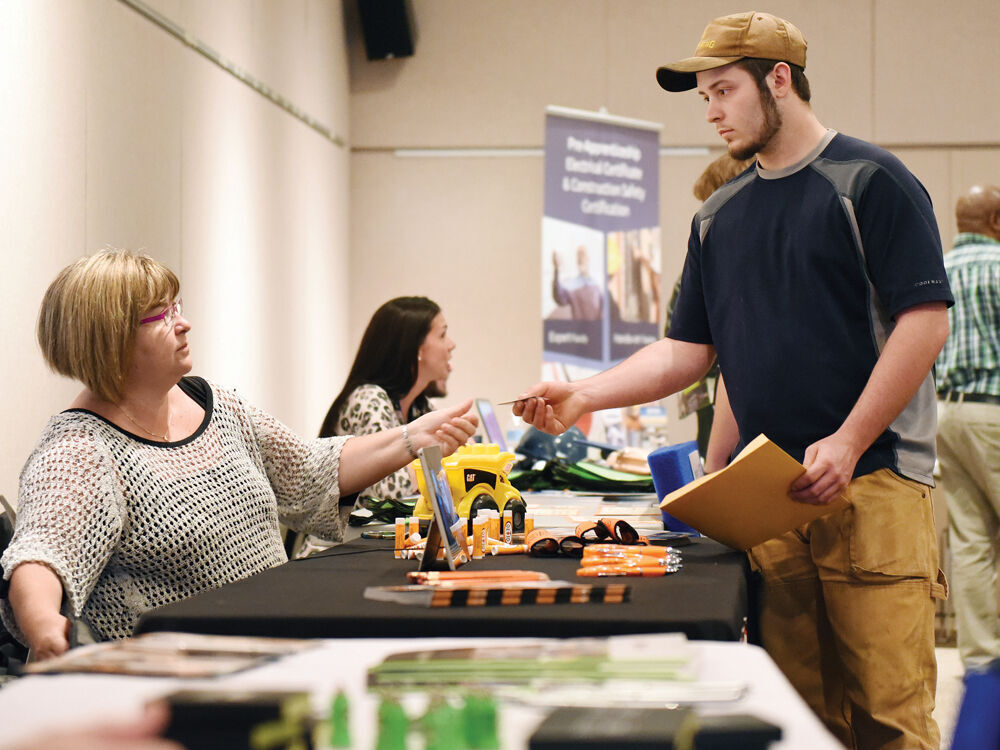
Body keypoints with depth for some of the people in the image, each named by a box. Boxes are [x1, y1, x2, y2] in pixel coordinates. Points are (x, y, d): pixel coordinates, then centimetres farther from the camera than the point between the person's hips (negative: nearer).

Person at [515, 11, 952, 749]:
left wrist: (848, 444, -15)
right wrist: (585, 395, 3)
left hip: (873, 482, -5)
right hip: (770, 494, 5)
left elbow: (926, 320, -8)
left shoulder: (868, 181, -1)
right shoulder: (719, 215, 17)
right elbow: (687, 351, 18)